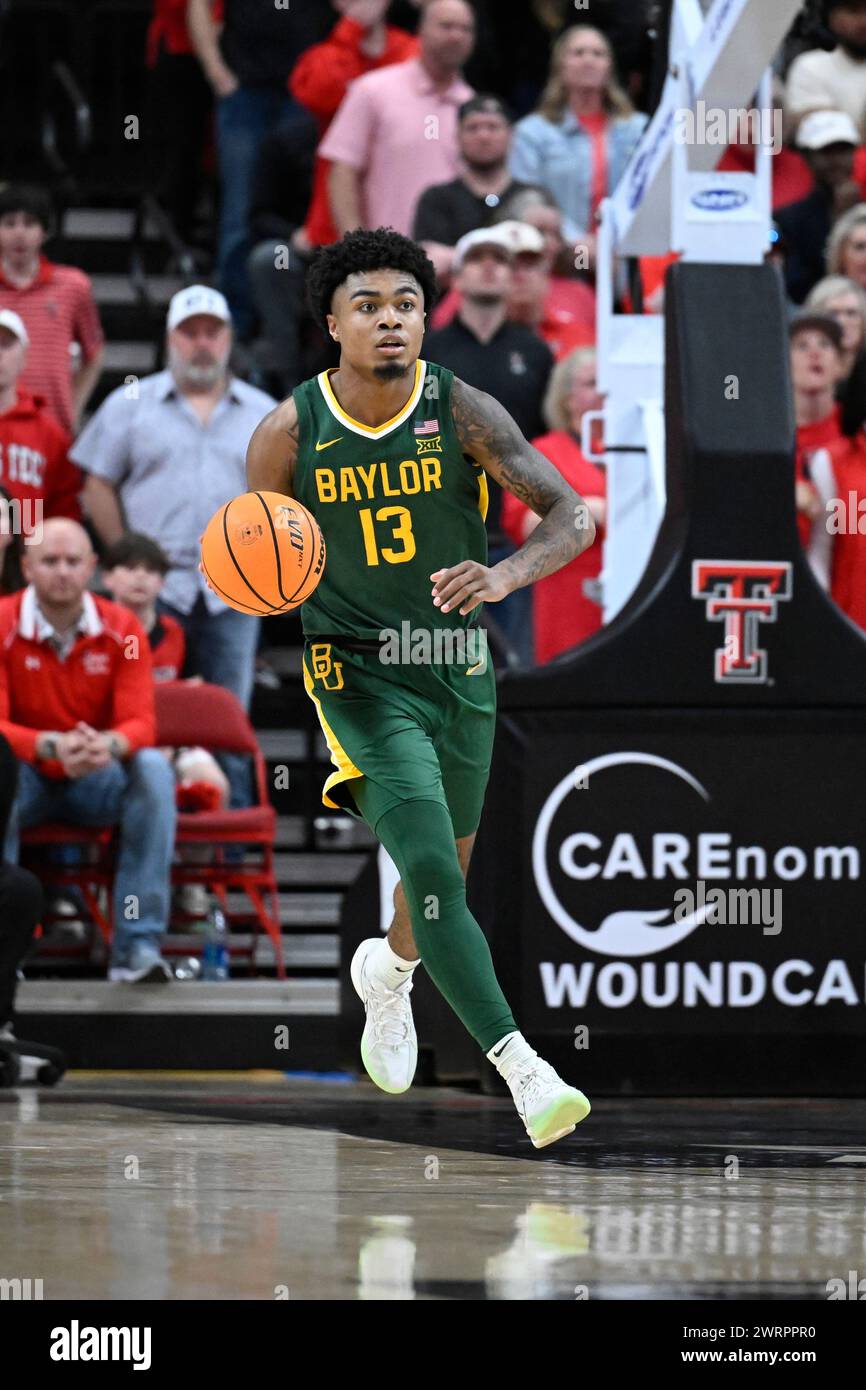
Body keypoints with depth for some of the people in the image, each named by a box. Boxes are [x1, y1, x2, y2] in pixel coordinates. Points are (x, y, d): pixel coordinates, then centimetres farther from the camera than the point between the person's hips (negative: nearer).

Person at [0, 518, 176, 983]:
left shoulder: (121, 630, -6)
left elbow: (140, 723, -13)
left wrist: (109, 744, -39)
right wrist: (52, 746, -39)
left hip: (99, 779, 2)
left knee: (153, 768, -30)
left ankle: (137, 945, -32)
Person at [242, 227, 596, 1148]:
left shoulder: (464, 413, -11)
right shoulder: (289, 434, -10)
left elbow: (570, 517, -17)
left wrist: (507, 574, -38)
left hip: (458, 669, 3)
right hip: (358, 673, -3)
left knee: (447, 872, 20)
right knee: (431, 872, -21)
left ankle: (388, 971, 55)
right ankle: (521, 1071, -27)